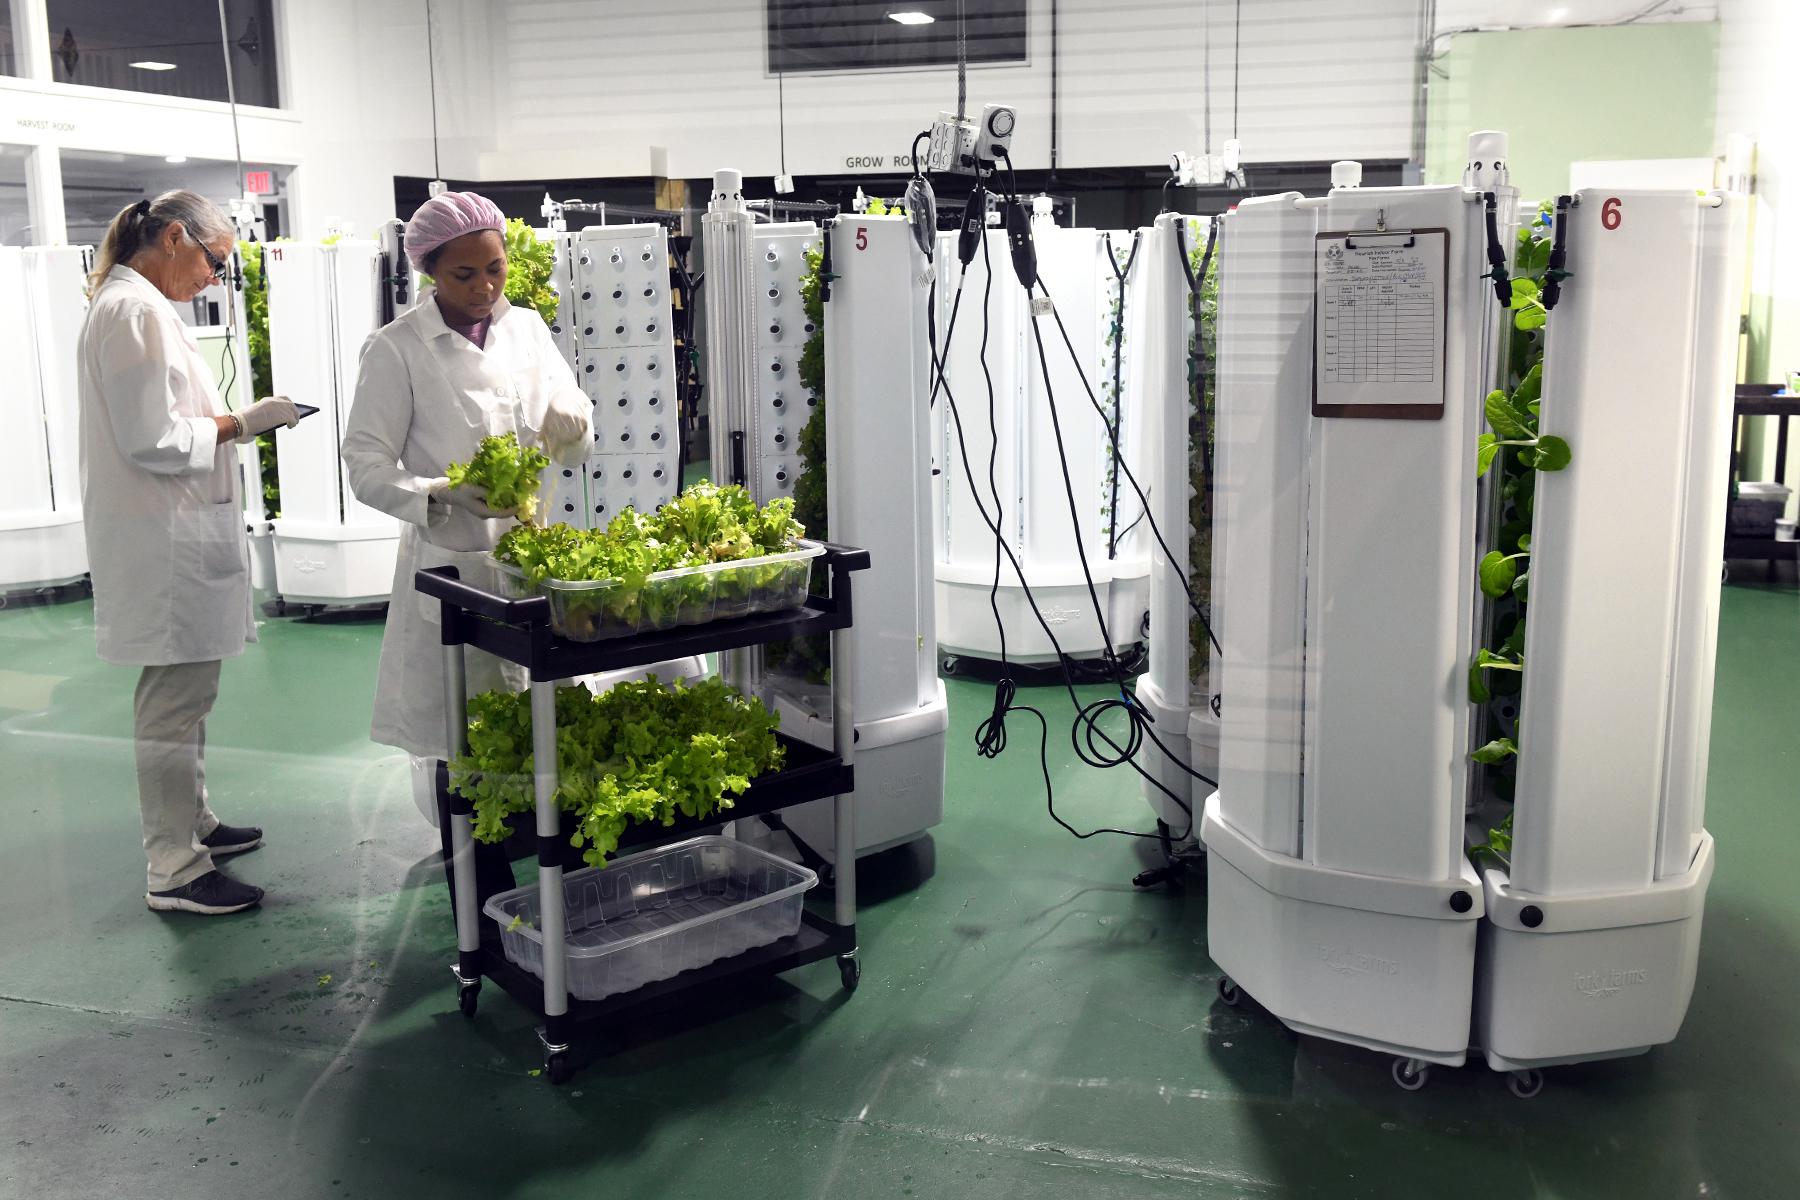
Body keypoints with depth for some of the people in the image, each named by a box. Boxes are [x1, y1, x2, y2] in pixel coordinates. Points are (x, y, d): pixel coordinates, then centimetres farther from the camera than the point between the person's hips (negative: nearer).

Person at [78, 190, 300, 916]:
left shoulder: (127, 305, 14)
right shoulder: (138, 312, -18)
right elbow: (154, 442, -22)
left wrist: (235, 420, 10)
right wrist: (243, 423, -13)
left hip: (172, 535, 11)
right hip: (166, 540, -11)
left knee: (183, 693, 20)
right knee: (175, 703, -3)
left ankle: (189, 824, 35)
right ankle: (174, 871, 6)